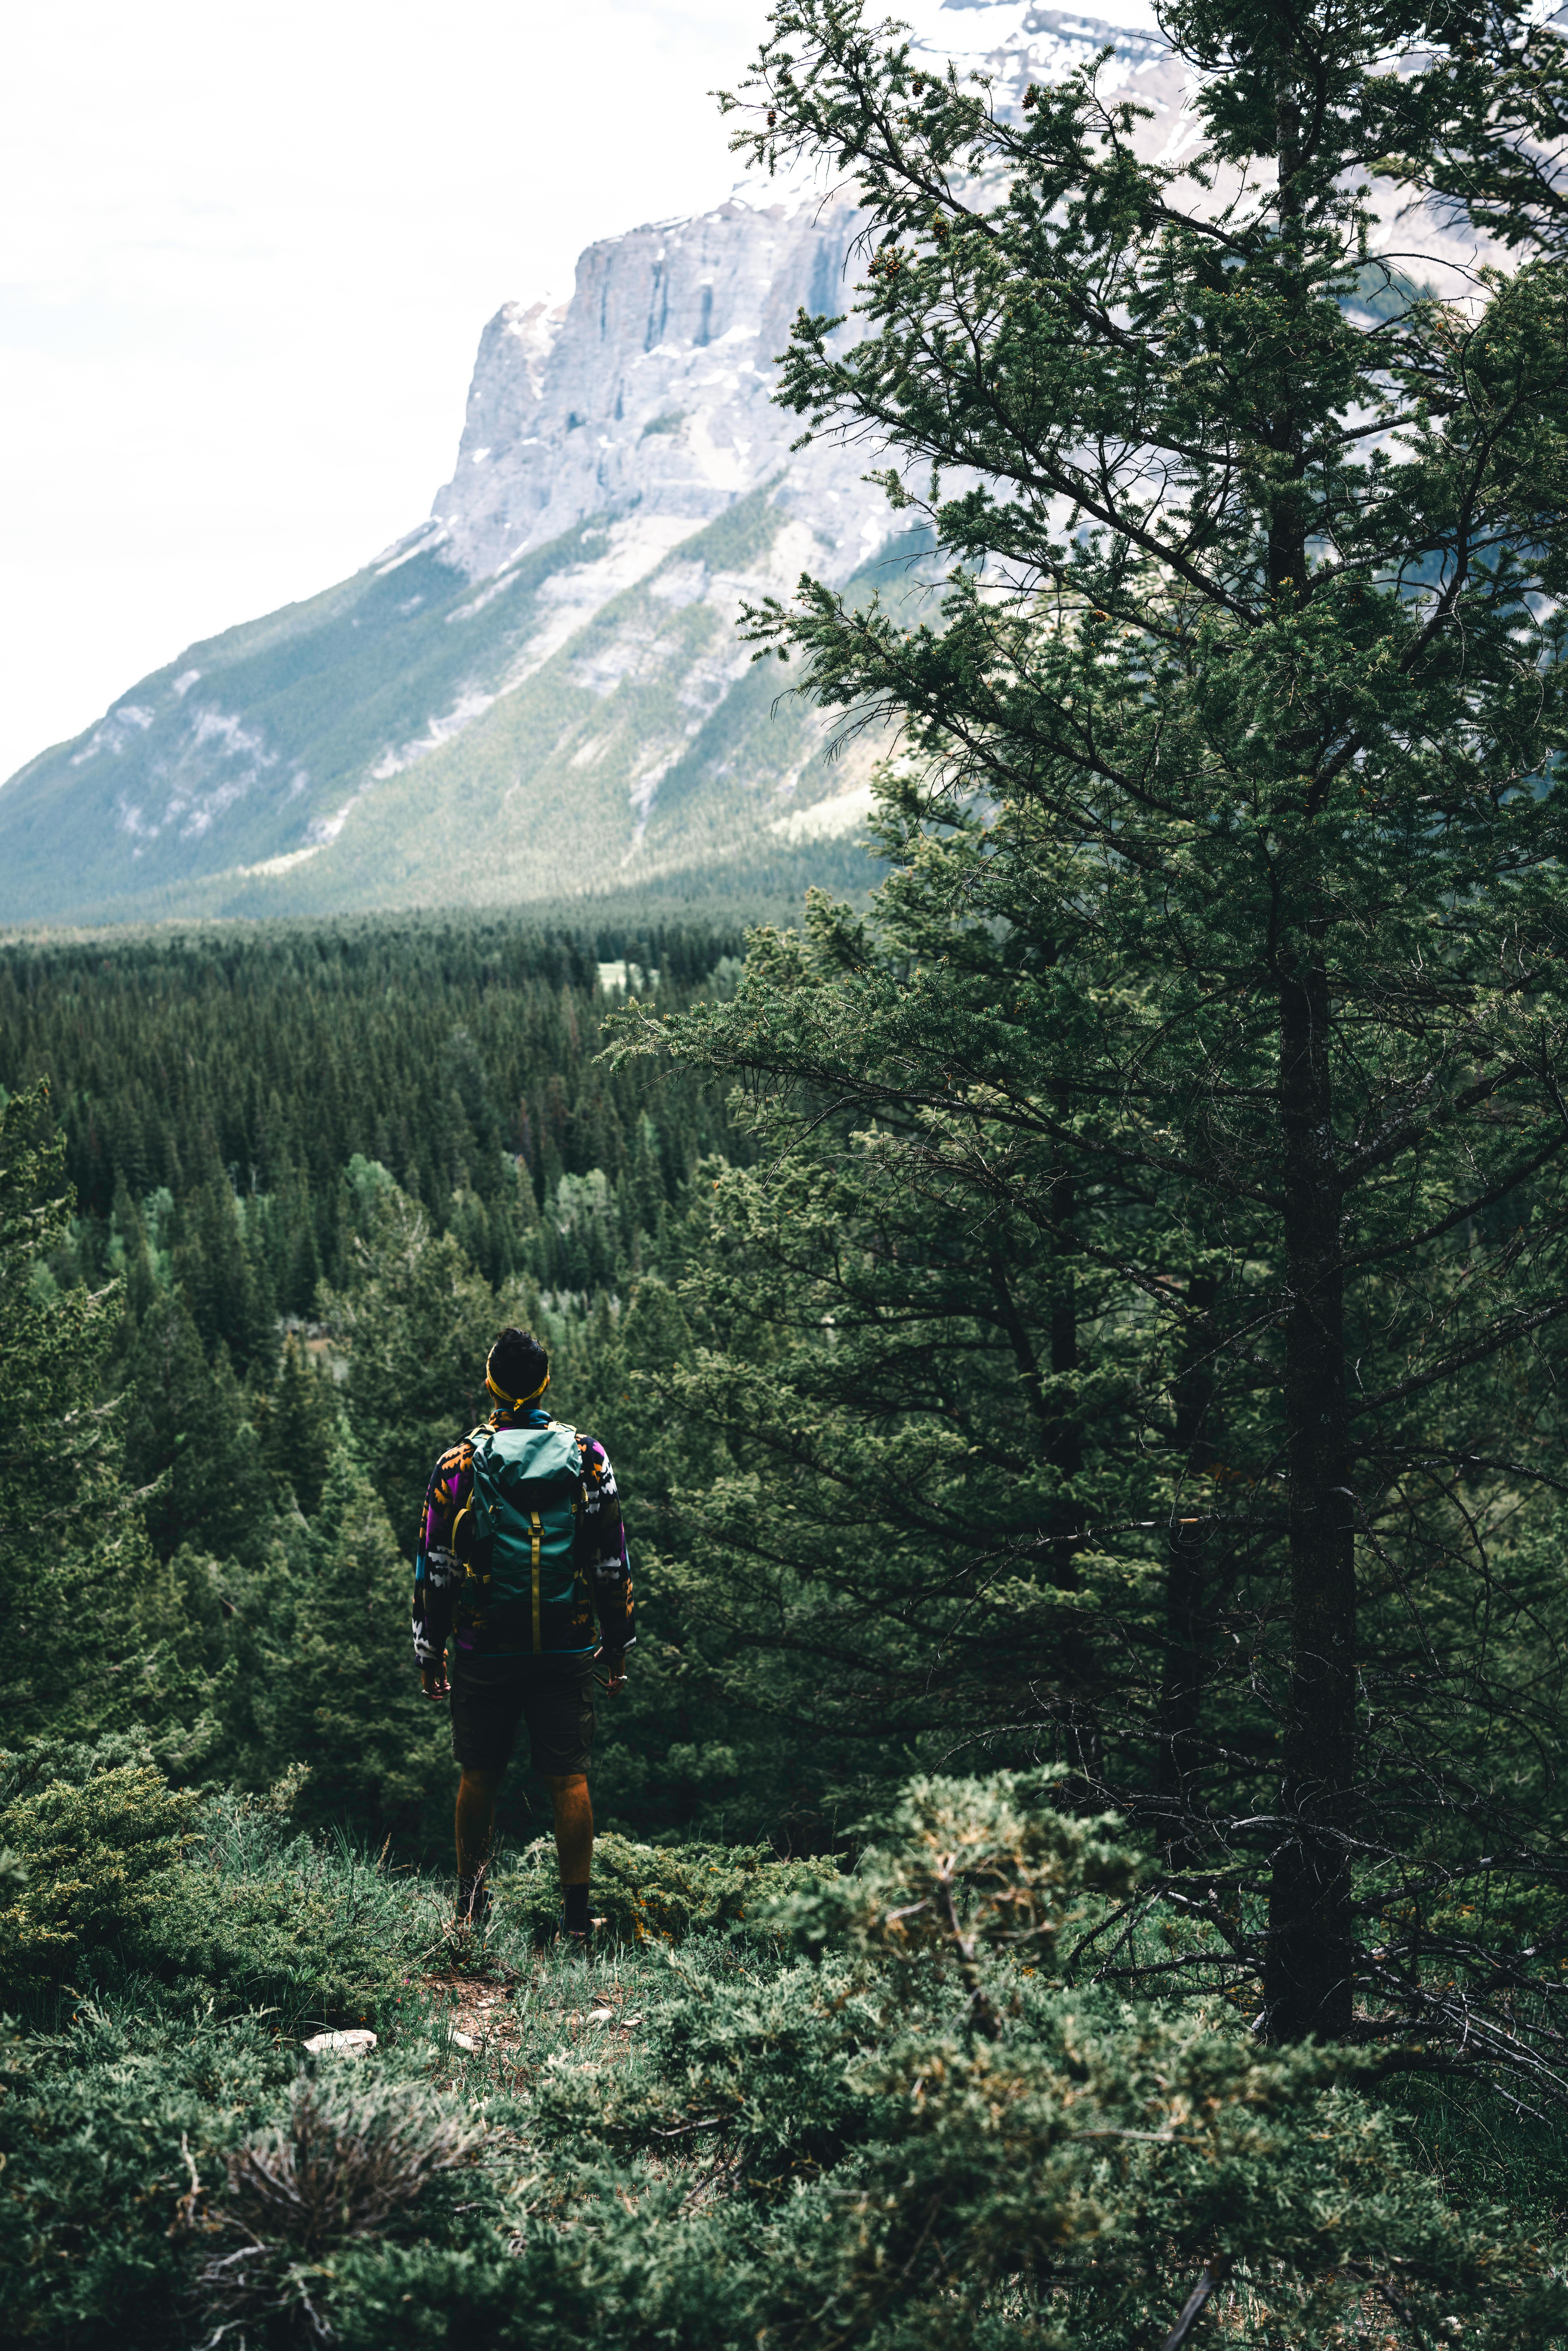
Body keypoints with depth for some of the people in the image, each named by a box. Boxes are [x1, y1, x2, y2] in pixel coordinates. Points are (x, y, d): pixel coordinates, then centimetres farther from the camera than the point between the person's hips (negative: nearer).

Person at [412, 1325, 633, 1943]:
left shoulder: (461, 1462, -2)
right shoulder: (586, 1456, 1)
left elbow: (435, 1565, 0)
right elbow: (612, 1560, 4)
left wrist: (429, 1651, 8)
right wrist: (619, 1641, 12)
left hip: (484, 1652, 0)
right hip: (567, 1649, 0)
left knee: (480, 1776, 12)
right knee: (569, 1778, 1)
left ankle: (472, 1899, 22)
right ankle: (576, 1915, 1)